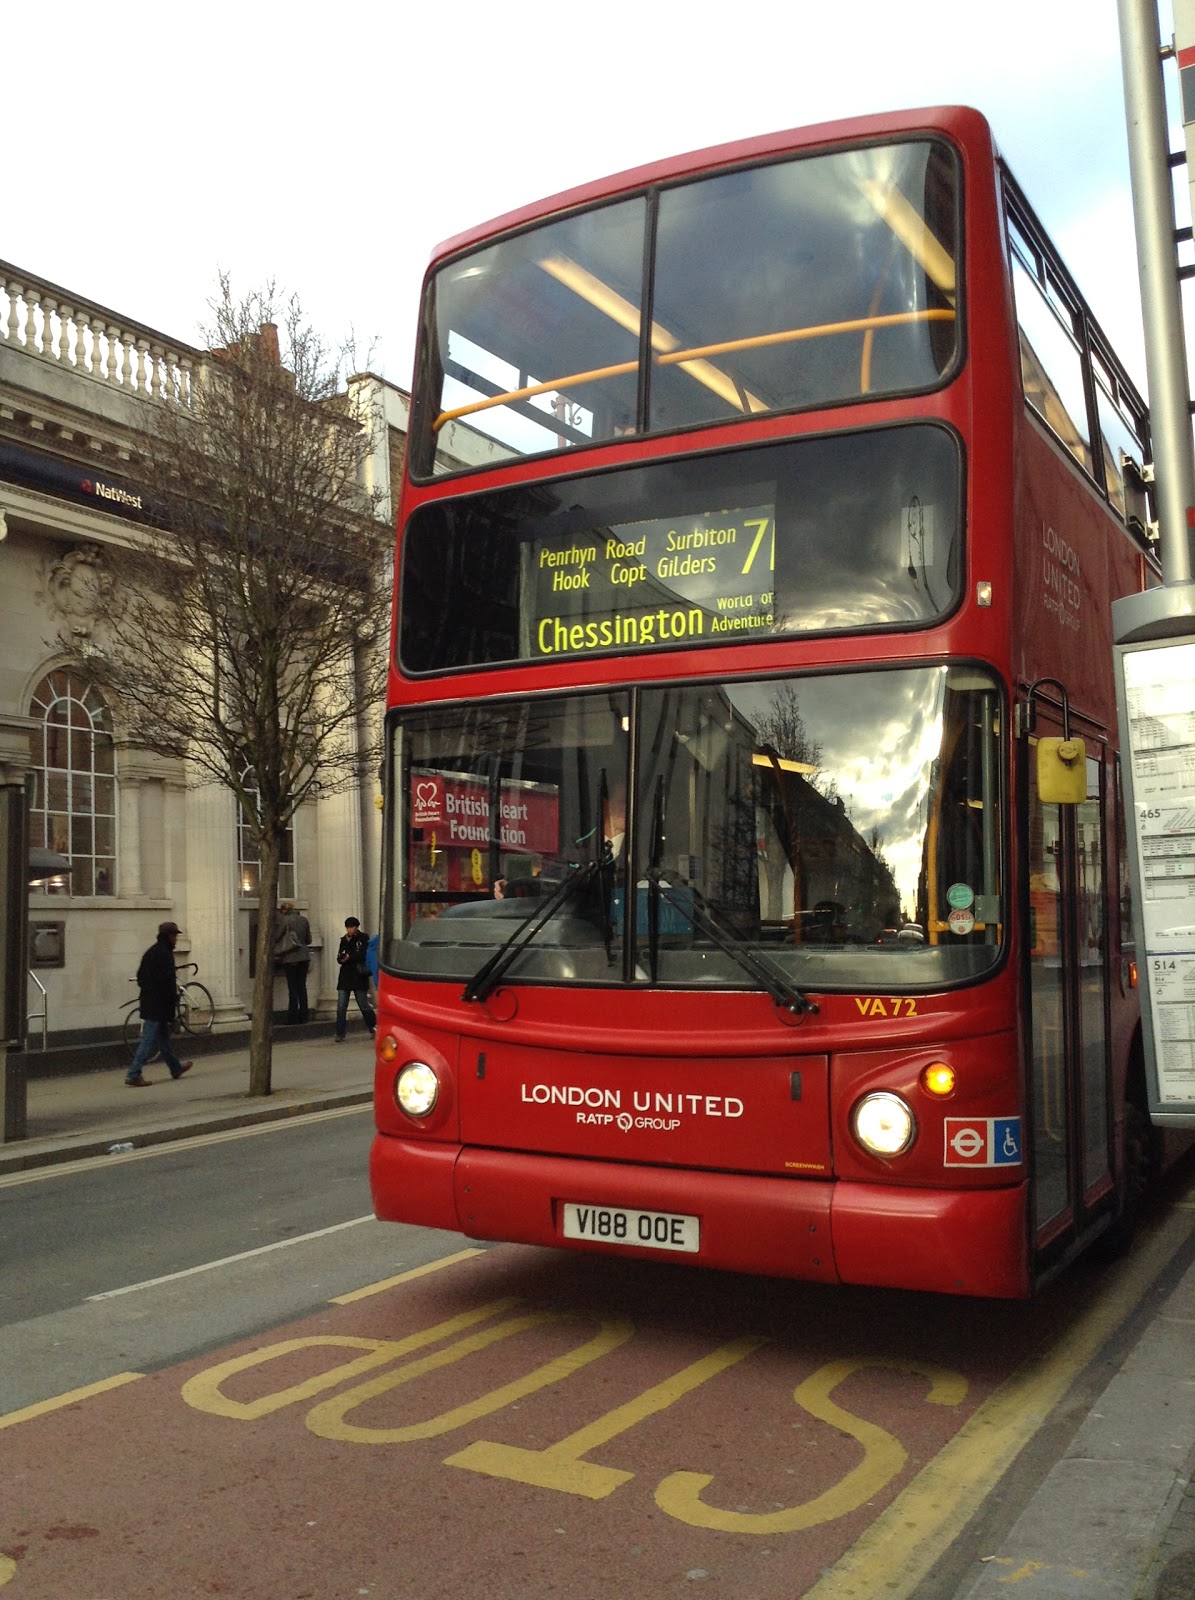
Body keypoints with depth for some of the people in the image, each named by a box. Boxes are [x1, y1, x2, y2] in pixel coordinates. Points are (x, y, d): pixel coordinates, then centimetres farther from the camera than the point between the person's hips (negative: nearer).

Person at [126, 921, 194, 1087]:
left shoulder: (151, 952, 13)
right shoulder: (164, 954, -16)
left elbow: (140, 976, 18)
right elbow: (167, 980, -21)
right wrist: (175, 999, -11)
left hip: (149, 1001, 10)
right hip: (160, 1003, -10)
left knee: (163, 1036, 19)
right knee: (149, 1039, -8)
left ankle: (176, 1068, 31)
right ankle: (133, 1074, -9)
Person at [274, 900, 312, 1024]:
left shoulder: (285, 920, -9)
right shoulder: (304, 920, 7)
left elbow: (276, 937, -6)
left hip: (291, 958, -5)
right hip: (304, 956, 5)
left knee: (292, 988, 0)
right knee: (302, 986, 10)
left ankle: (293, 1016, 1)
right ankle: (303, 1015, 12)